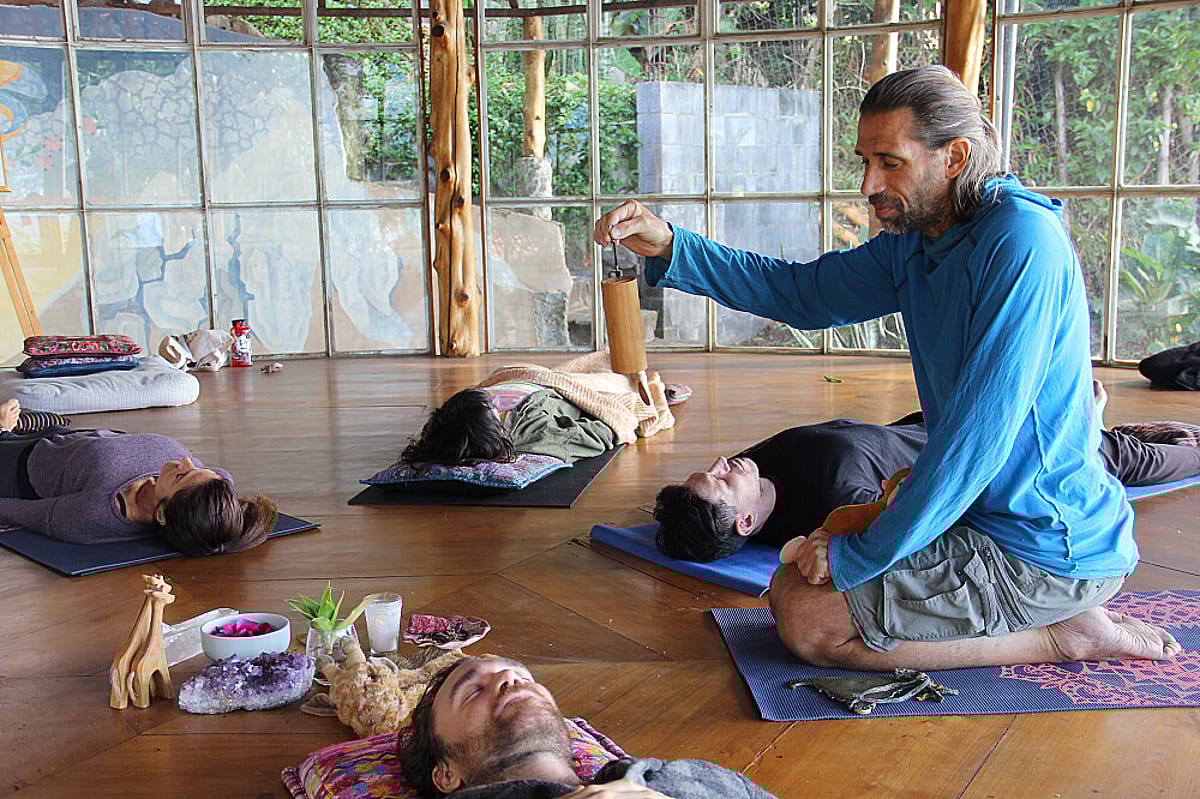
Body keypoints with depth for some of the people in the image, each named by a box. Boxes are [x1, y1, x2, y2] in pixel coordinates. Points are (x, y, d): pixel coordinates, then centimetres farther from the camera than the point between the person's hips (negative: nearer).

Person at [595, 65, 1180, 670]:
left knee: (802, 613, -14)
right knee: (799, 567, 16)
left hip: (1043, 552, -9)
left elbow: (977, 436, -27)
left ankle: (1067, 635, -3)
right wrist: (669, 247, -2)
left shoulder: (1023, 242, -23)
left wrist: (858, 556, -19)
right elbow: (800, 292, 11)